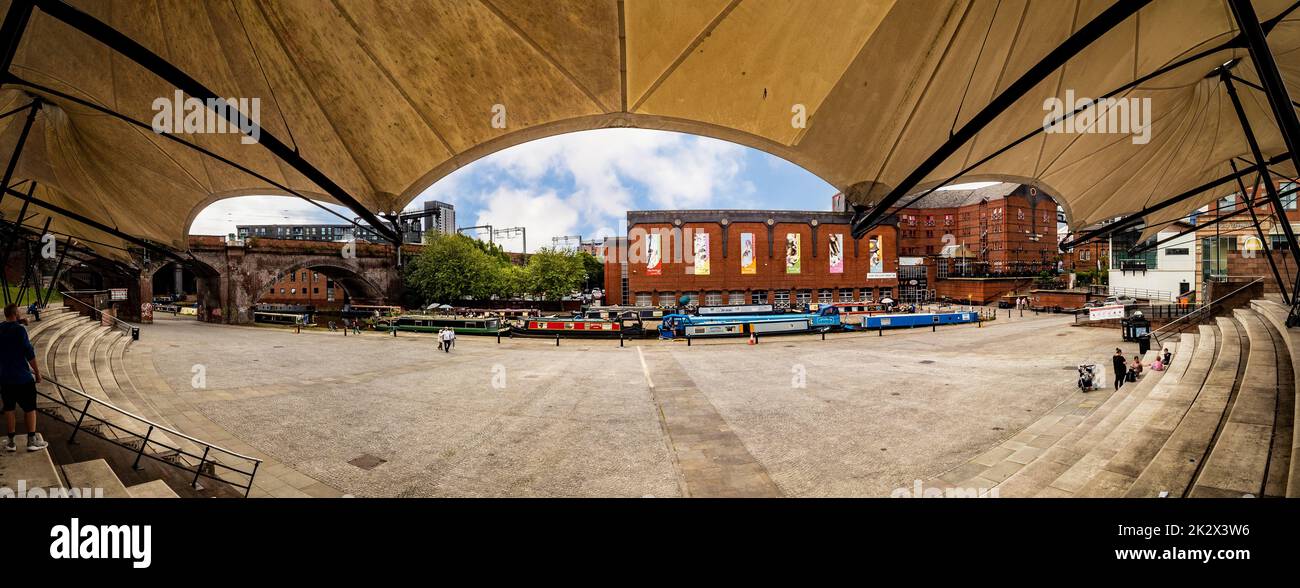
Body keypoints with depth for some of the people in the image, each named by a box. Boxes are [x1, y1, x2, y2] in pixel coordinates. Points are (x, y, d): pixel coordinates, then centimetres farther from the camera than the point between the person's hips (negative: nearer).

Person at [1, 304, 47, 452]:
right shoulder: (19, 329, -14)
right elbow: (29, 353, -15)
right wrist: (37, 372, -6)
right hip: (22, 376, -5)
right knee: (30, 407, 5)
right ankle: (32, 440, 6)